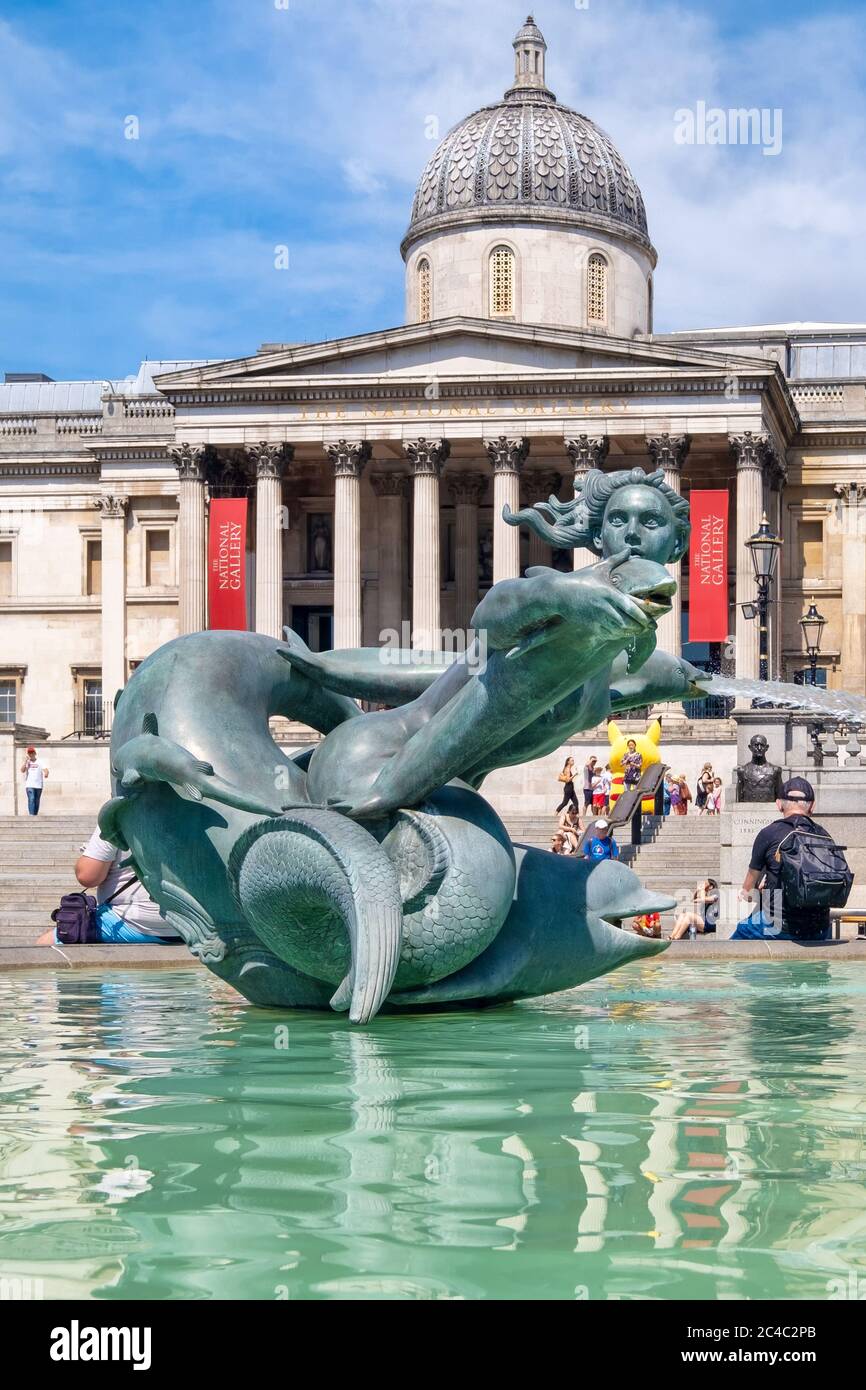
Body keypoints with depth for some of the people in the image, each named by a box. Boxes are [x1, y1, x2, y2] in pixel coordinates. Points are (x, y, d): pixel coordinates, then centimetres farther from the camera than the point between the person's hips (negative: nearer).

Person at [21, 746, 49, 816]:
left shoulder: (40, 762, 8)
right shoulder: (26, 762, 10)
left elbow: (46, 770, -7)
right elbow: (22, 770, -5)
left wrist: (46, 773, -31)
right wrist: (25, 761, -7)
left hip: (39, 785, 1)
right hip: (29, 785, -1)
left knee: (37, 801, 6)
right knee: (31, 799, -17)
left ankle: (35, 815, 14)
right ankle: (31, 815, -25)